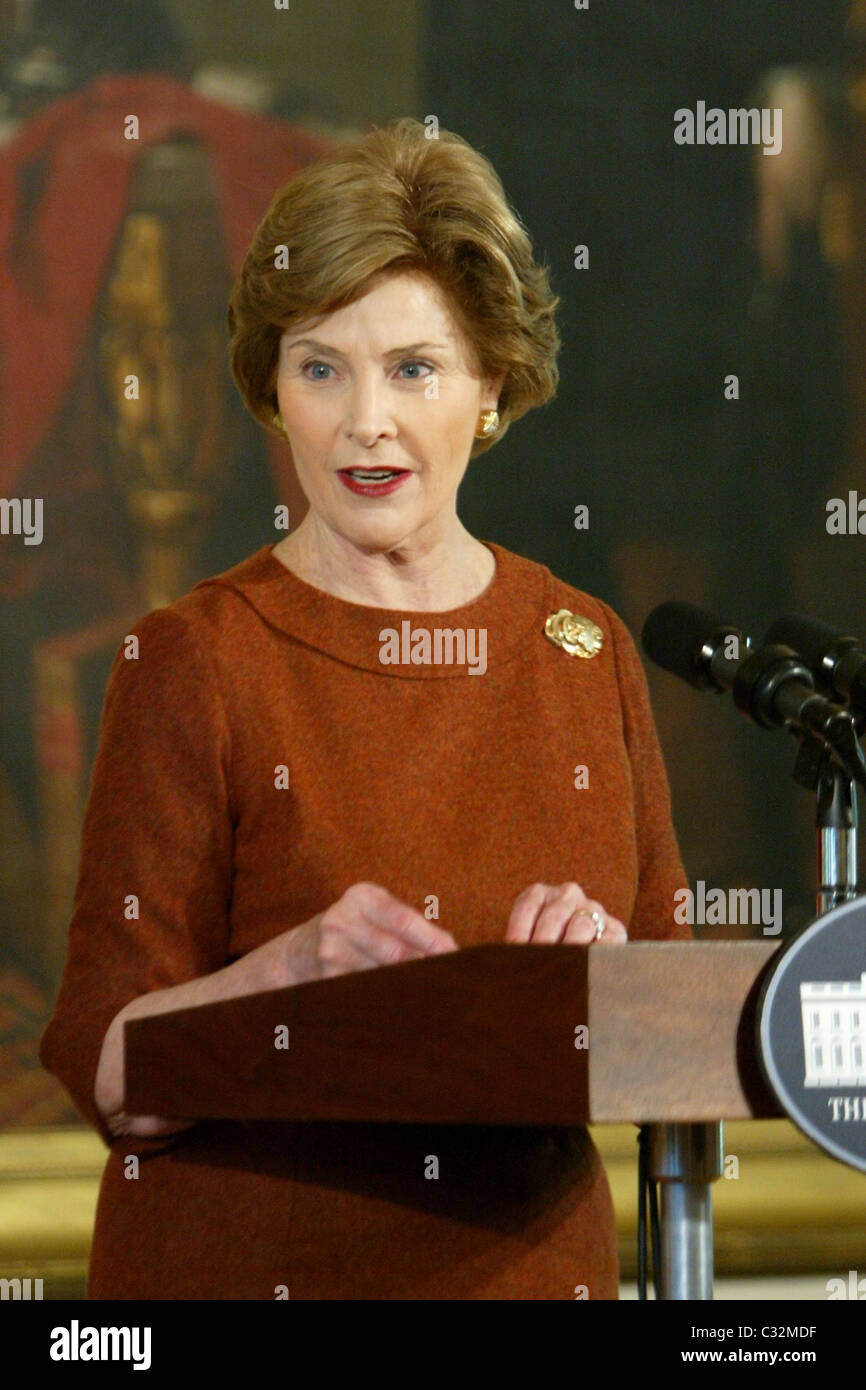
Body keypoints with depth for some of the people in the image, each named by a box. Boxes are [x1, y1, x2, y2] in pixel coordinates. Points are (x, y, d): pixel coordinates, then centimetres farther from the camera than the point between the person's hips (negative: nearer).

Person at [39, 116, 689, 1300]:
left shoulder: (584, 650, 4)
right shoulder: (195, 662, -7)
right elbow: (108, 1072, -10)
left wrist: (602, 966, -11)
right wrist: (293, 968, -26)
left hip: (530, 1259, 3)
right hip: (246, 1265, -3)